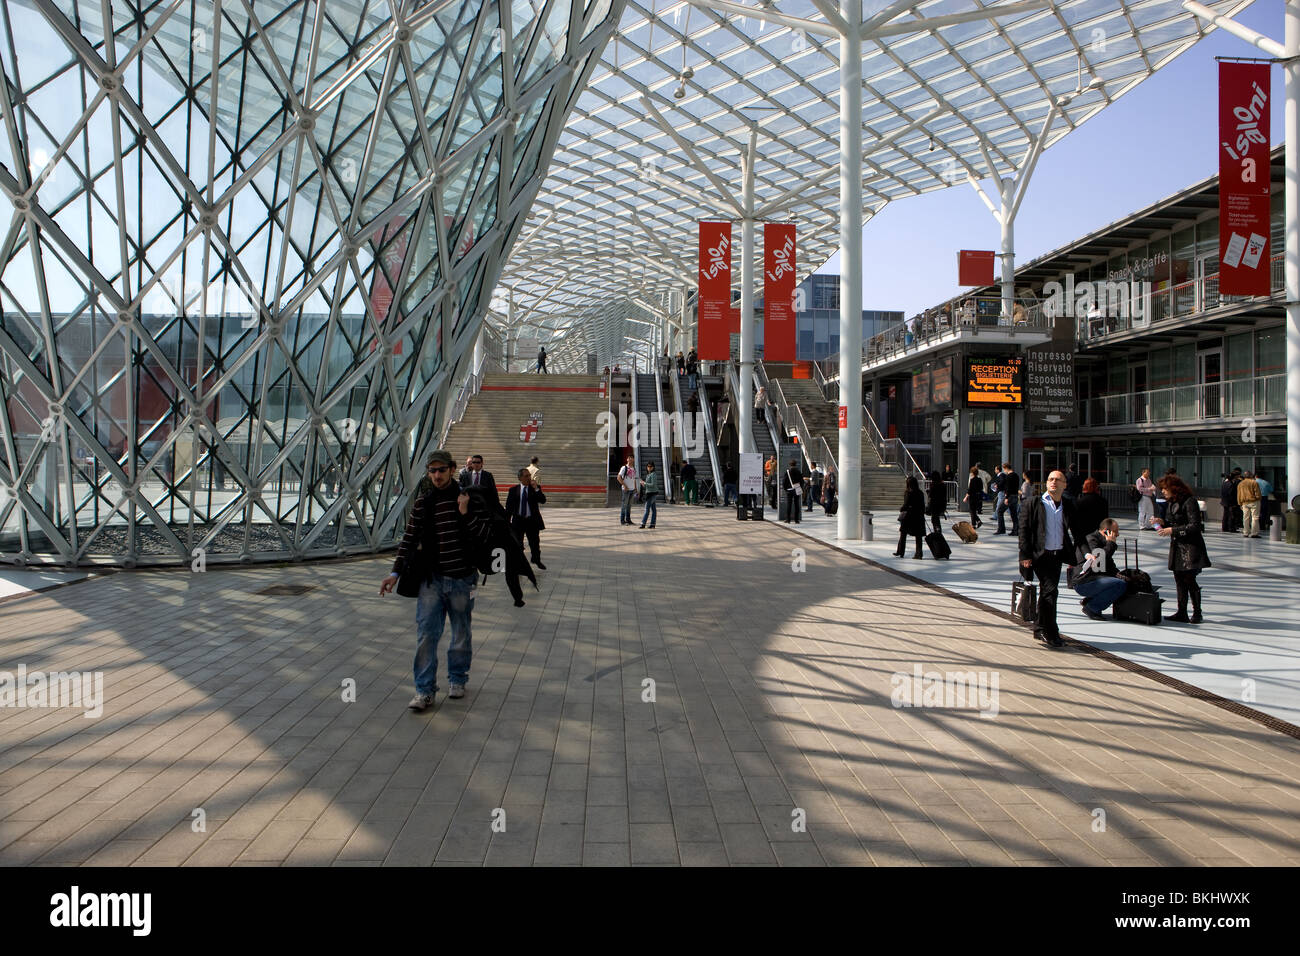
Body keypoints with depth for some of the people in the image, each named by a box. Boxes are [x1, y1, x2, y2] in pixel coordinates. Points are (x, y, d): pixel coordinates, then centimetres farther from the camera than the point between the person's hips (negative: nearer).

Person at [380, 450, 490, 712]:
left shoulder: (466, 497, -2)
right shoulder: (422, 504, 3)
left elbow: (483, 532, -4)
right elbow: (409, 540, 6)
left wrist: (465, 513, -19)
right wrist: (396, 572, 0)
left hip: (461, 579, -1)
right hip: (431, 579, 1)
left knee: (461, 633, 12)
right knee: (426, 634, -5)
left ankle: (457, 679, 30)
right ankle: (424, 690, 2)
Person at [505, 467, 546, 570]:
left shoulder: (536, 489, 0)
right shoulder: (513, 490, 0)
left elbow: (543, 501, -14)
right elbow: (509, 506, 3)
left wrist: (536, 488, -21)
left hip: (532, 520, 0)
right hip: (518, 521, 0)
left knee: (535, 543, 11)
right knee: (517, 543, 8)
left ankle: (536, 560, 32)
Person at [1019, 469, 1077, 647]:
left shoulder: (1068, 506, 9)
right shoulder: (1035, 502, -2)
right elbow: (1024, 528, -5)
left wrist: (1072, 556, 8)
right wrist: (1025, 554, -11)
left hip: (1058, 555, 5)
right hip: (1040, 554, -5)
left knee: (1047, 592, 12)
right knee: (1050, 590, -13)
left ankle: (1040, 629, 24)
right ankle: (1051, 632, -7)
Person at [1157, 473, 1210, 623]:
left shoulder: (1189, 501, -14)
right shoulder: (1172, 503, 12)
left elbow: (1194, 526, -18)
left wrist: (1172, 530, -18)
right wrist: (1163, 522, 1)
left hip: (1190, 548, -8)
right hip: (1177, 546, 8)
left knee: (1189, 580, -5)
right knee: (1179, 580, 7)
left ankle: (1197, 613, 7)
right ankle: (1182, 613, 11)